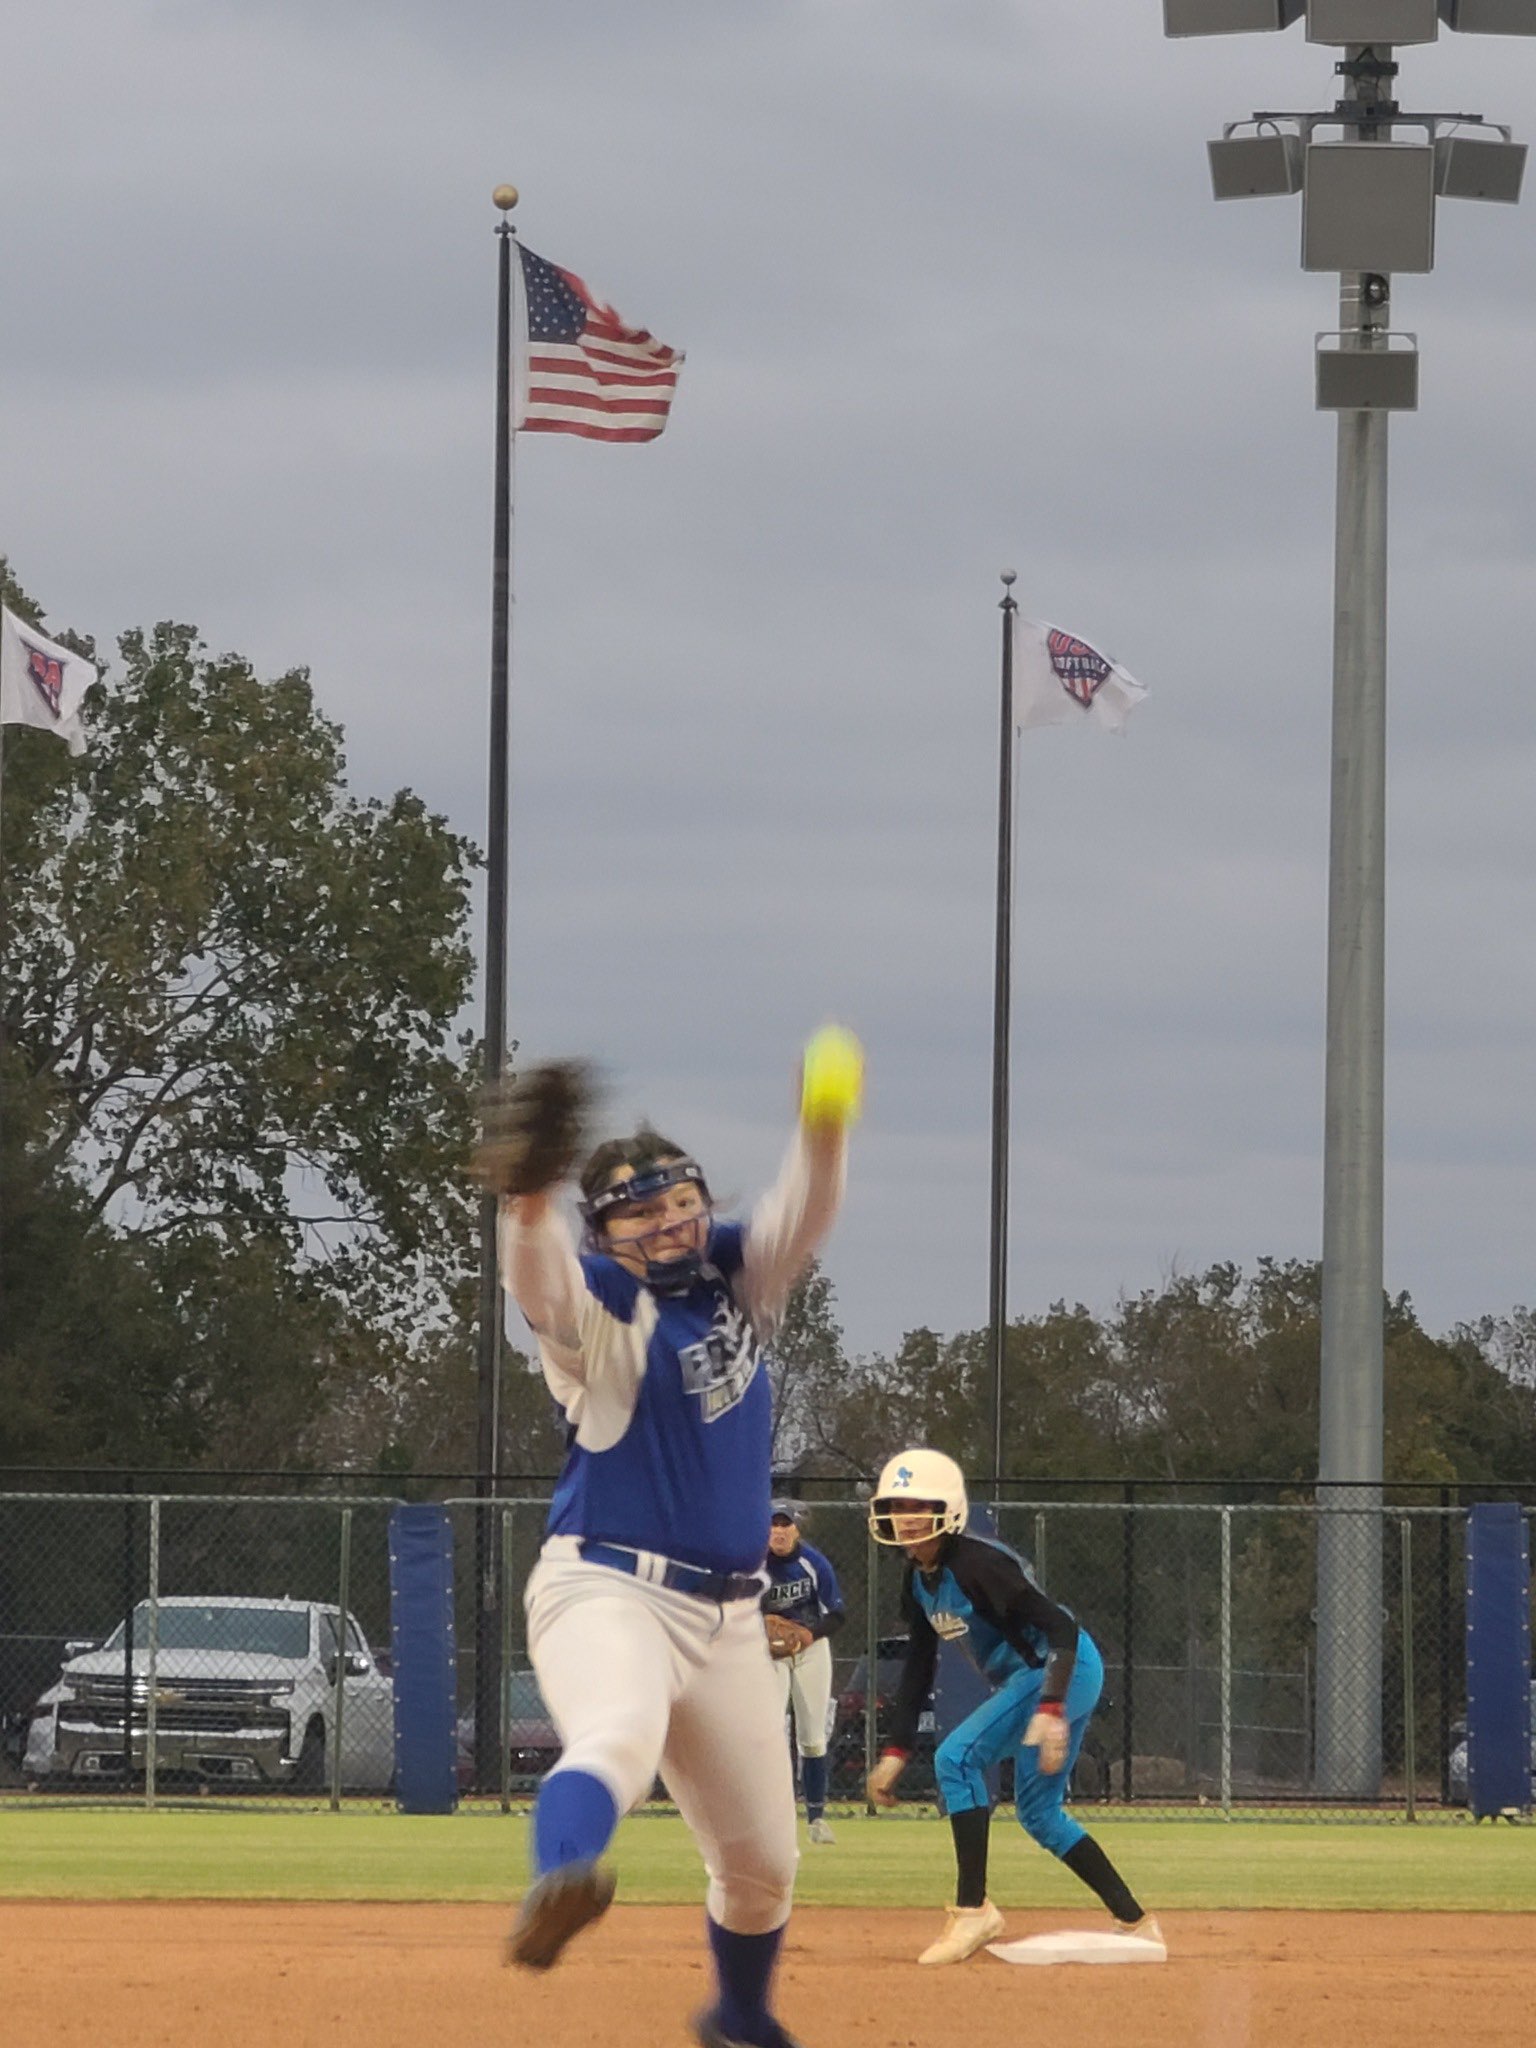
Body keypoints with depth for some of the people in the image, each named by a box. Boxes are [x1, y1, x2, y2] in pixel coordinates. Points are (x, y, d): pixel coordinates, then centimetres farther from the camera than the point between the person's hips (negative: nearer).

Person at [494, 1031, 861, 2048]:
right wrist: (527, 1200, -52)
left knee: (762, 1858, 14)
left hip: (728, 1618, 6)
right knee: (618, 1736, -39)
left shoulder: (736, 1277, 11)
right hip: (607, 1591, -6)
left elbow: (806, 1214, -4)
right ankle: (558, 1888, -67)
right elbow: (539, 1278, -29)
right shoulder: (601, 1305, -7)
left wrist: (825, 1128, -26)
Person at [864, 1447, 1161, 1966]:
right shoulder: (919, 1580, 5)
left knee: (957, 1758, -21)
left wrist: (1051, 1710, -38)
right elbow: (918, 1669, 14)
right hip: (1022, 1680, 10)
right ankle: (1135, 1923, 22)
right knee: (1039, 1814, 15)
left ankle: (973, 1910, -19)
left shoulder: (976, 1564, -23)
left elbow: (1061, 1630, -28)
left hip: (1066, 1670, -10)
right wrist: (895, 1751, 8)